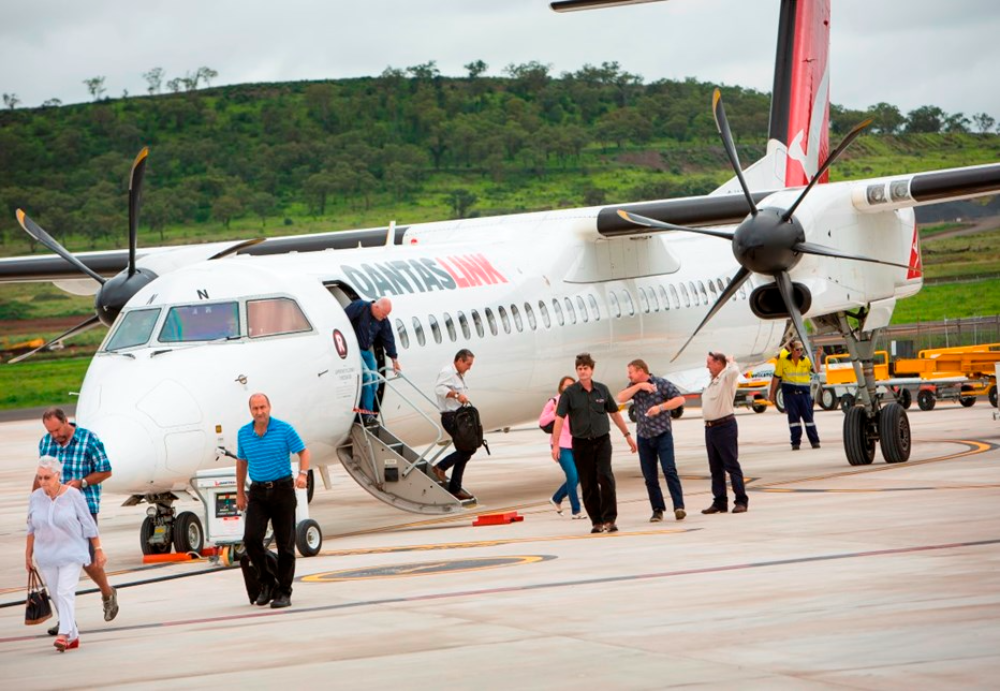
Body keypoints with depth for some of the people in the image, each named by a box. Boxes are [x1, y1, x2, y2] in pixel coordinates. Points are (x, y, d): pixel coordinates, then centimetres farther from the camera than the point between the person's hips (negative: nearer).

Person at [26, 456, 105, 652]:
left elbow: (88, 524, -5)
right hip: (46, 555, 4)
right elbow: (31, 529, 9)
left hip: (71, 553, -4)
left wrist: (98, 550, -3)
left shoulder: (73, 495, -12)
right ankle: (73, 637, 15)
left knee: (65, 592, -16)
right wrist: (28, 554, 12)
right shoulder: (35, 498, -2)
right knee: (56, 596, 6)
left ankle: (64, 634, -21)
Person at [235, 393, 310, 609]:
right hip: (258, 492, 2)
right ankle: (267, 582, 5)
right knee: (251, 538, -13)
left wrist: (302, 474, -19)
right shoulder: (243, 433, 4)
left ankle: (284, 592, 8)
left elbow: (303, 452, 0)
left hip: (283, 489, -2)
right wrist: (240, 493, 18)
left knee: (285, 543, 0)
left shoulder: (284, 429, -5)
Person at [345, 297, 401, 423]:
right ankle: (367, 413, -14)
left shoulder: (383, 321, 5)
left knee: (374, 382, 1)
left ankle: (368, 413, 8)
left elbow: (388, 339, 10)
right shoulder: (359, 307, -16)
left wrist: (394, 359, 12)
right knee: (367, 376, -20)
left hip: (367, 351, 8)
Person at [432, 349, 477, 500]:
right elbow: (439, 388, -25)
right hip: (451, 417, -10)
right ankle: (441, 467, -8)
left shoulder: (459, 375, 22)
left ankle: (455, 488, 12)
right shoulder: (447, 372, -9)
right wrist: (456, 394, -32)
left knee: (465, 450, 8)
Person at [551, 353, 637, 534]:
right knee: (588, 484, 3)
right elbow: (559, 418, -8)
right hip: (581, 443, 0)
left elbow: (614, 413, 16)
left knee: (605, 477, -15)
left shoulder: (602, 390, 4)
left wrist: (627, 435, 19)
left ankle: (609, 519, -10)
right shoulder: (569, 393, -4)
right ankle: (596, 521, 13)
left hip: (602, 440, 0)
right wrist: (555, 444, -16)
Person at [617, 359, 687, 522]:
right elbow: (621, 398, -6)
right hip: (643, 437, 5)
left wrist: (660, 407, -17)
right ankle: (657, 509, 11)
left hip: (662, 434, -5)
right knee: (649, 476, 4)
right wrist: (639, 386, -14)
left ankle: (679, 506, -16)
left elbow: (680, 399, -7)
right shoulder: (634, 387, 10)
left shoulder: (661, 383, -4)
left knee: (669, 470, -14)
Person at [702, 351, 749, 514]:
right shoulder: (712, 382, 17)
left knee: (731, 465, -6)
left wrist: (731, 362, -12)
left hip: (724, 426, -9)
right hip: (710, 427, 9)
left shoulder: (727, 379, -9)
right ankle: (720, 502, 15)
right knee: (715, 468, 10)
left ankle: (741, 501, -4)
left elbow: (735, 371, -29)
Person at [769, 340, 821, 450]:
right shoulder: (783, 360, -2)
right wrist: (772, 393, 6)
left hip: (804, 391, 0)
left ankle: (815, 441, 4)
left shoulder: (806, 359, 0)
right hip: (789, 391, 0)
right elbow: (776, 377, 4)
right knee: (793, 416, 0)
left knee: (808, 416, 0)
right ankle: (795, 442, 4)